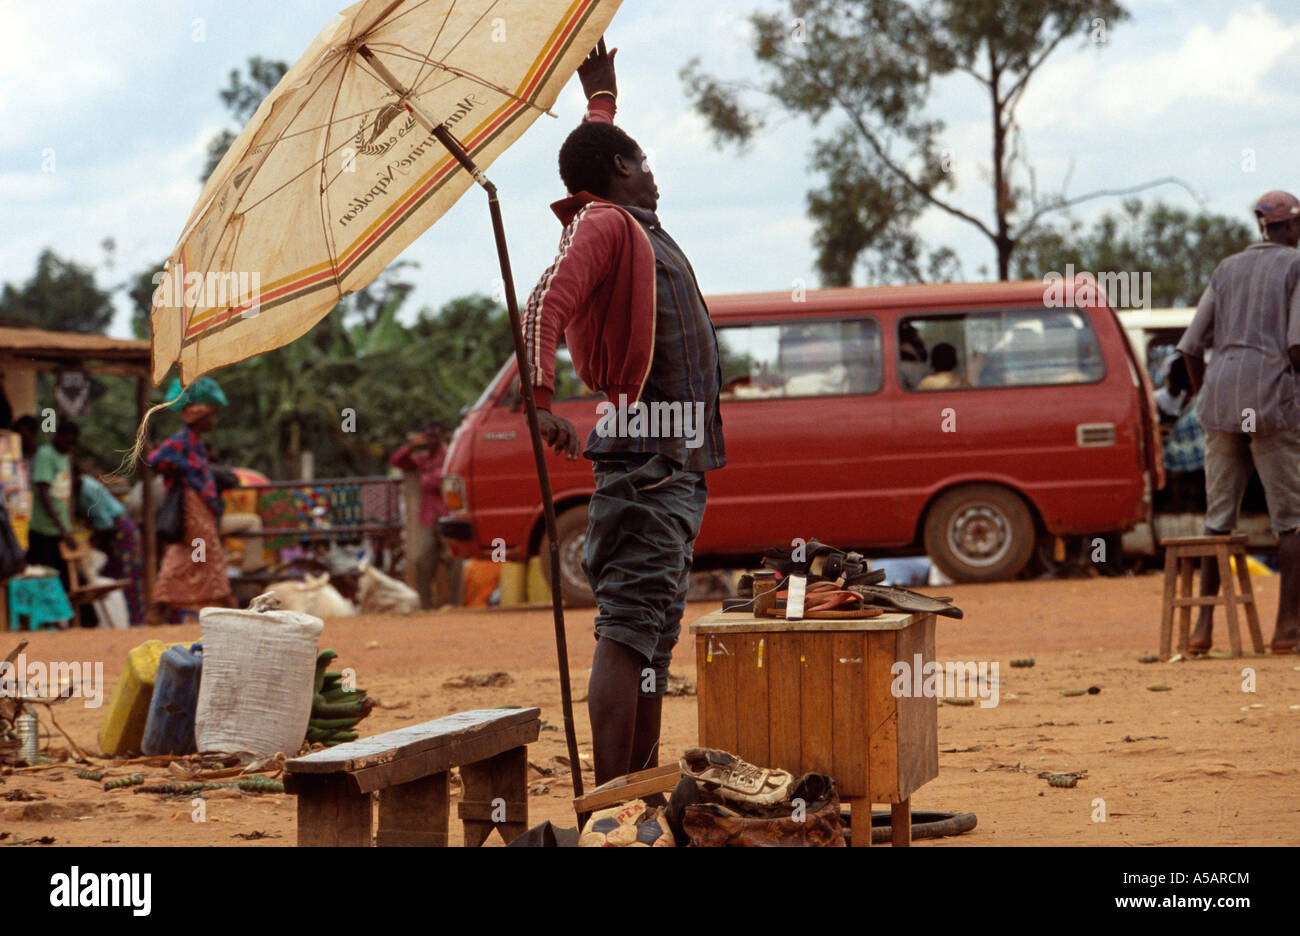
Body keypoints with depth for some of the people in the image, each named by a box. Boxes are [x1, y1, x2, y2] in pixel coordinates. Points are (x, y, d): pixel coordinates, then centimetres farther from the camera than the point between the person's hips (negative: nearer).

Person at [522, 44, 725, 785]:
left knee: (655, 638, 12)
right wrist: (541, 403, -33)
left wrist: (602, 98, 58)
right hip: (647, 458, -10)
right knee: (629, 632, -15)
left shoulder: (631, 224, 22)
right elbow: (546, 306, -22)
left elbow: (599, 155, 46)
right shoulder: (605, 222, -6)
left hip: (676, 465, 10)